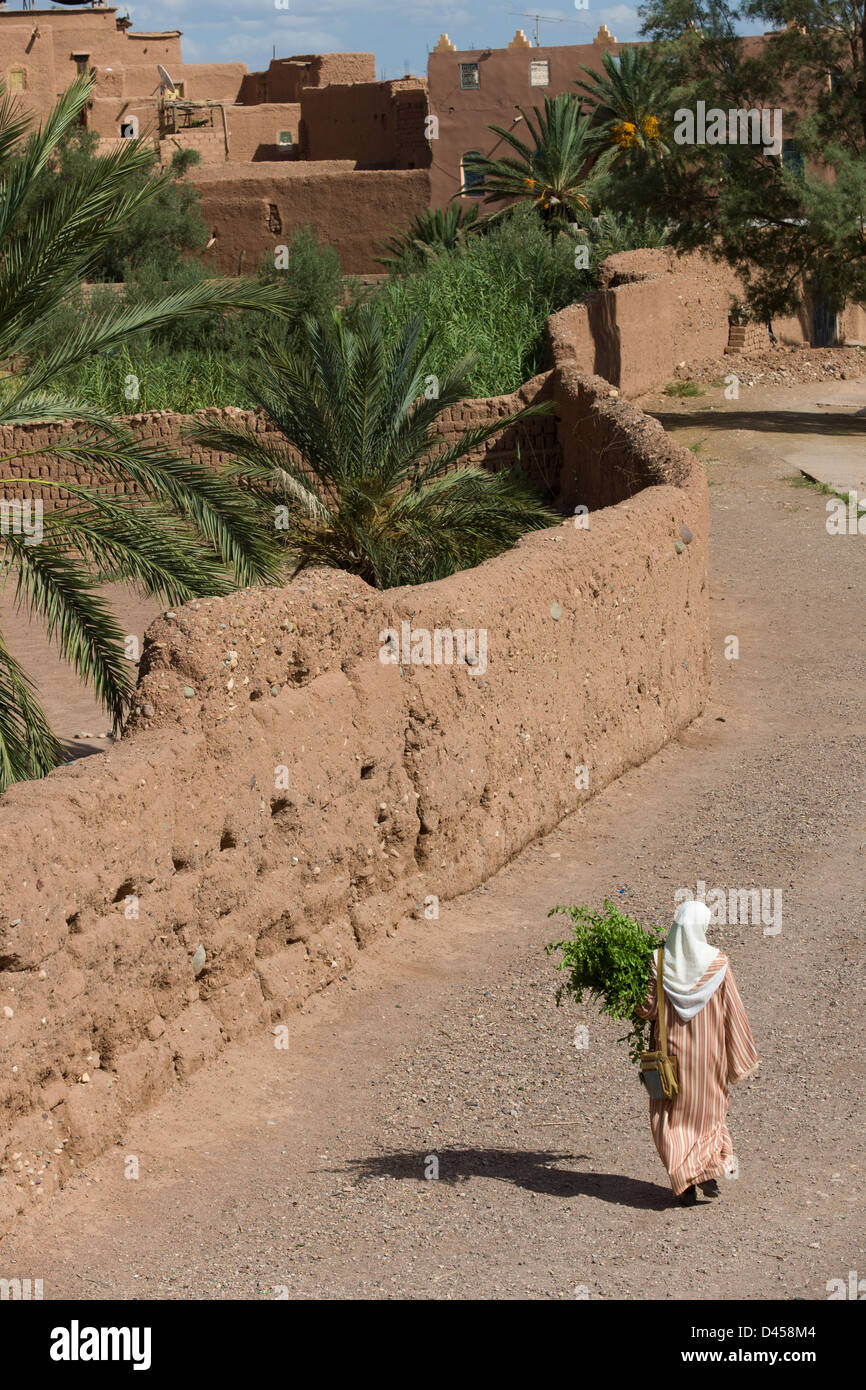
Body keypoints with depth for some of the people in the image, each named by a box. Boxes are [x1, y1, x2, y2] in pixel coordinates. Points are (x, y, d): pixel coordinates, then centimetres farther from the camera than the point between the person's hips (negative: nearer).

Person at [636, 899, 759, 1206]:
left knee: (673, 1117, 9)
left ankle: (686, 1185, -2)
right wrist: (744, 1055, 4)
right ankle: (709, 1170, -1)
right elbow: (733, 1012, -5)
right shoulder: (717, 963, -9)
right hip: (708, 1052, 0)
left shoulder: (659, 962, -9)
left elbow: (648, 1008, -10)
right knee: (707, 1112, 18)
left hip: (671, 1051, 0)